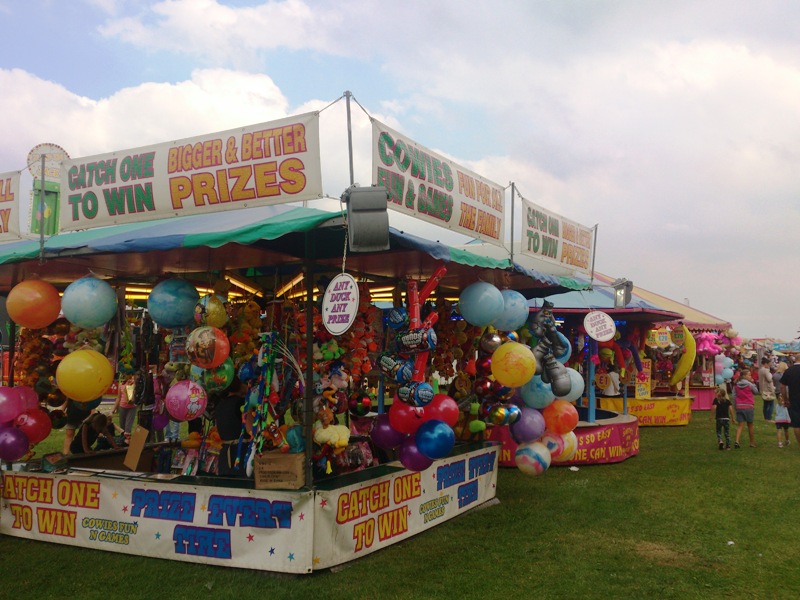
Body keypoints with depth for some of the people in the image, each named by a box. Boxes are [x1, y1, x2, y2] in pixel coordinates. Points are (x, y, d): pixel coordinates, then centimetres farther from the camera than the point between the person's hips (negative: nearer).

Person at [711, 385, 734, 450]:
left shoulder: (716, 400, -1)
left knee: (719, 431, 11)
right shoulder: (727, 400, 5)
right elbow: (731, 409, -2)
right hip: (726, 418, 2)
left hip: (719, 418, -2)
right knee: (727, 432, 9)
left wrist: (714, 415, -4)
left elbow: (714, 408, -14)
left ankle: (720, 441, -14)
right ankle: (728, 446, 8)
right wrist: (732, 418, 4)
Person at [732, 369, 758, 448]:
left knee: (740, 425, 0)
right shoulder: (750, 384, -6)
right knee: (750, 425, 11)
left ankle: (737, 441, -19)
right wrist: (753, 383, 13)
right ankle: (752, 442, 21)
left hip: (739, 407, 3)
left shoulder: (736, 385, 4)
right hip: (749, 407, -3)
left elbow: (734, 396, 6)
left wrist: (735, 406, 14)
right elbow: (756, 392, 10)